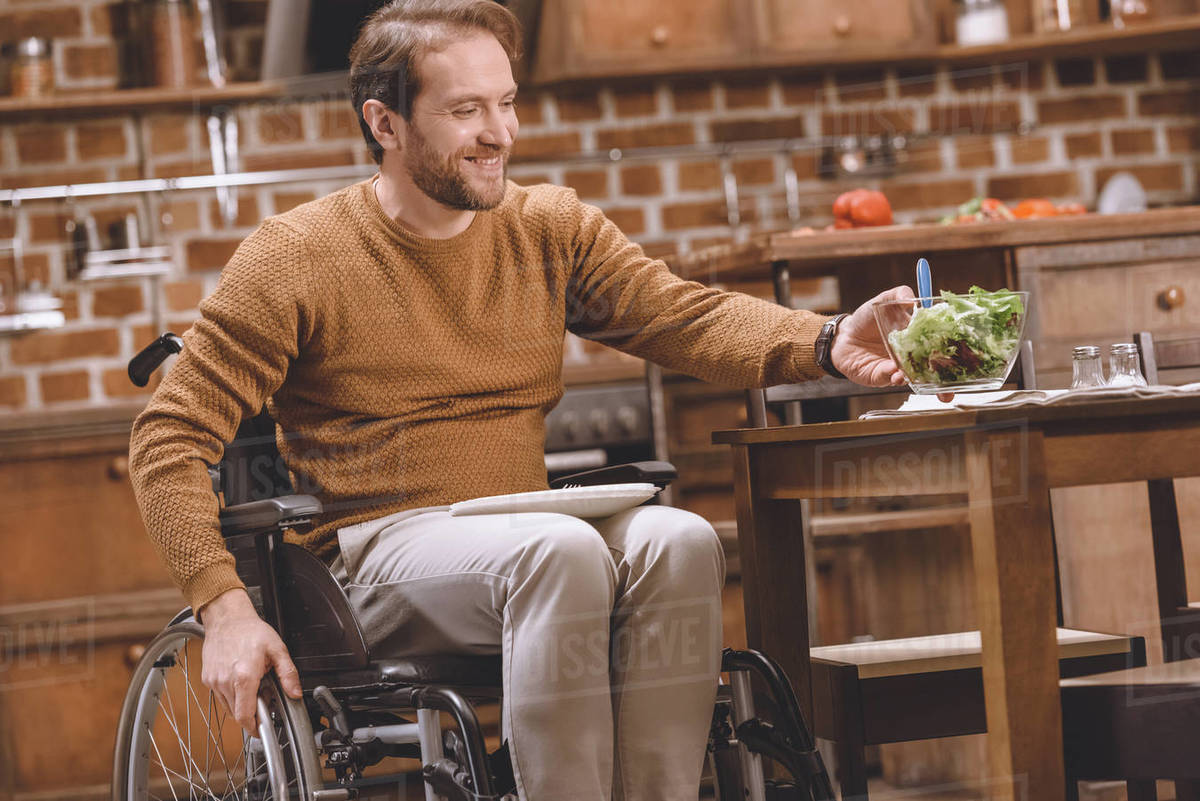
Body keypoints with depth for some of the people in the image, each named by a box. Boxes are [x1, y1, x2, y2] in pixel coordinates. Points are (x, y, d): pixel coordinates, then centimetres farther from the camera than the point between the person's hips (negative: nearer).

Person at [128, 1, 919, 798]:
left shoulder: (550, 227, 12)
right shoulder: (296, 257, -1)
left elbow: (685, 315, 0)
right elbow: (170, 438, -3)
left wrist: (826, 344, -20)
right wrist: (226, 610, -16)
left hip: (535, 536, 4)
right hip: (381, 550, -4)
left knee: (681, 540, -27)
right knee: (561, 548, -34)